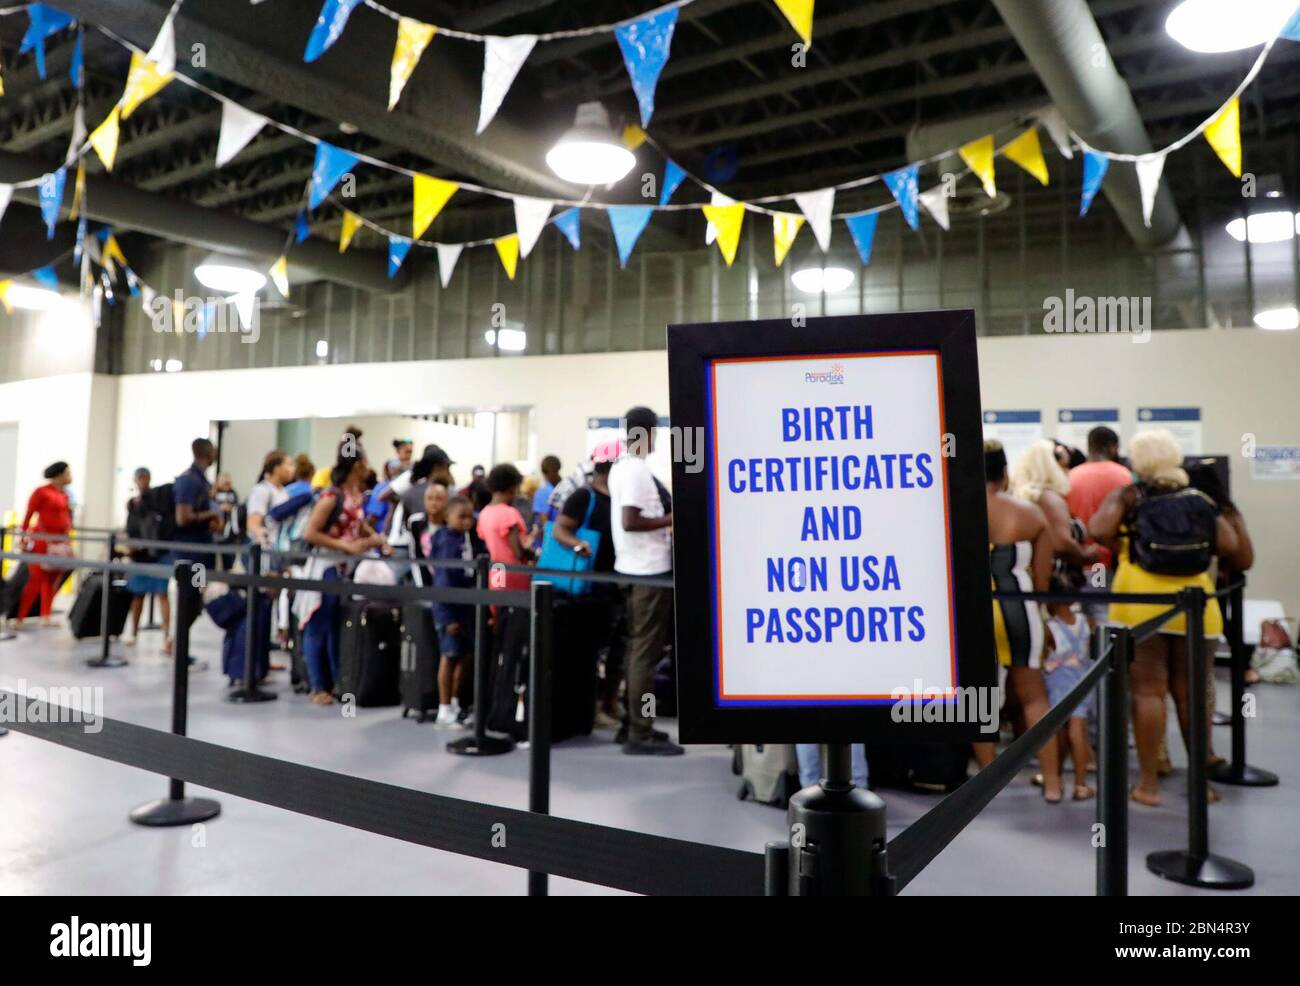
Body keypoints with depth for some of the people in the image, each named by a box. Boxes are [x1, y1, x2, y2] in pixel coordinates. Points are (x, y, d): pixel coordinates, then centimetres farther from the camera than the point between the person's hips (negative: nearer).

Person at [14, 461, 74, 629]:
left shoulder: (64, 494, 10)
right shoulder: (41, 492, -8)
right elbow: (28, 515, -8)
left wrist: (67, 539, 14)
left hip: (59, 542, 7)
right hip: (42, 541, -7)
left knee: (52, 581, 10)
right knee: (36, 580, -7)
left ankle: (45, 617, 17)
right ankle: (19, 619, 0)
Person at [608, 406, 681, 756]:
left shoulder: (620, 466, 13)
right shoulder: (638, 469, -17)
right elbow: (630, 521, -25)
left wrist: (663, 521, 17)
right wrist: (670, 520, -16)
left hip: (633, 567, 10)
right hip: (649, 570, -10)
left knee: (636, 649, 14)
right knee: (646, 652, -5)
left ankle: (636, 725, 21)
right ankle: (640, 735, 1)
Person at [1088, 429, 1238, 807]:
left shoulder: (1128, 496, -1)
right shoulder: (1200, 499, 8)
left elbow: (1098, 530, -17)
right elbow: (1230, 546, 2)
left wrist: (1119, 547, 2)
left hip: (1142, 595, -3)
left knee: (1148, 690, 2)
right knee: (1190, 692, 12)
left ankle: (1149, 784, 6)